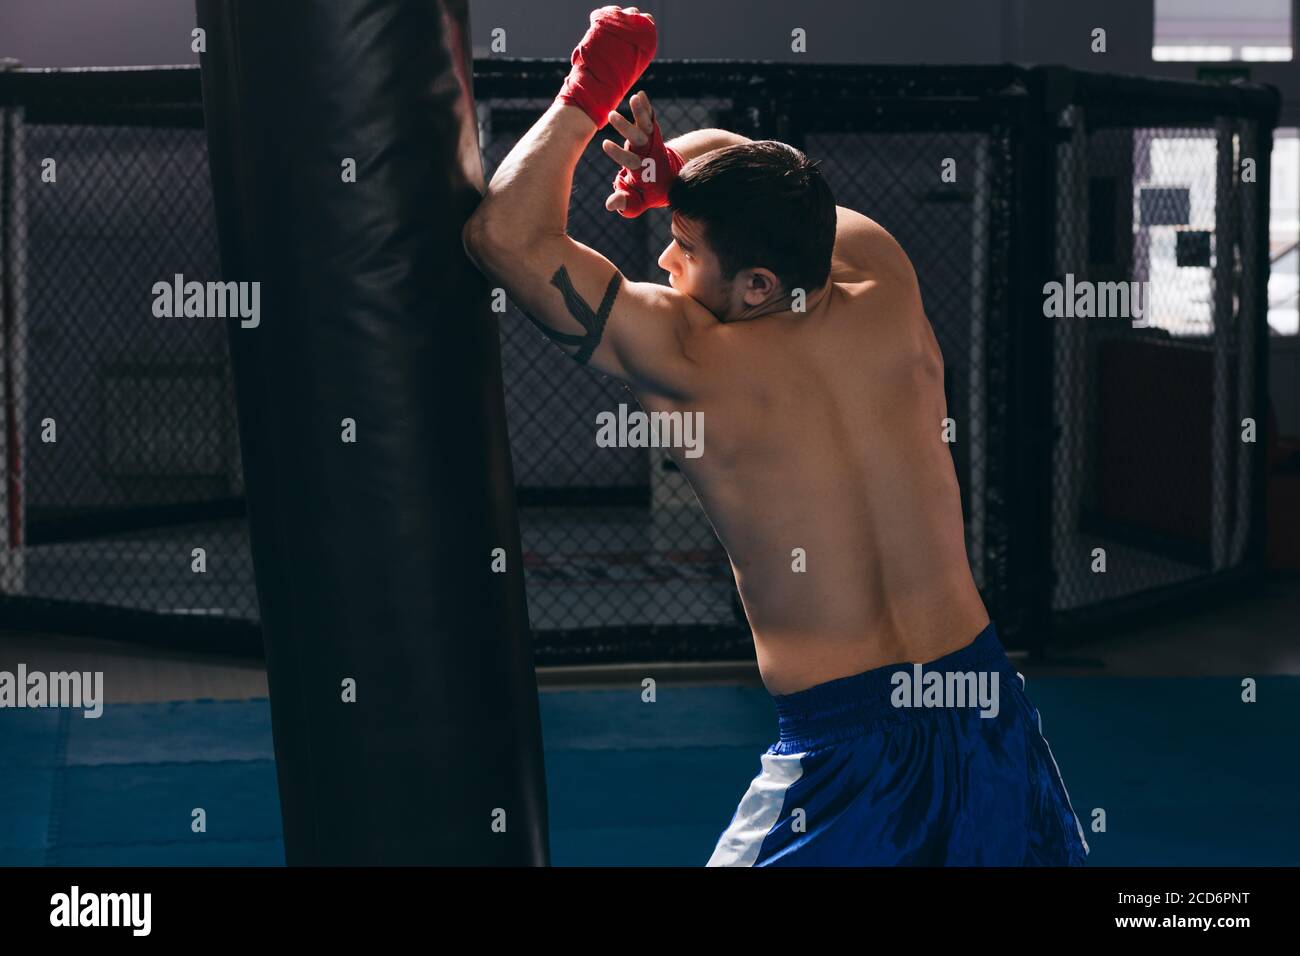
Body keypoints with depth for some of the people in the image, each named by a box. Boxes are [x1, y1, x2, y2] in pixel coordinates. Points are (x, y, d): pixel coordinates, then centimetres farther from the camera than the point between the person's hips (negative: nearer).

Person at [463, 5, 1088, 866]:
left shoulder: (691, 366, -14)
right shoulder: (886, 285, -1)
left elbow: (506, 232, -11)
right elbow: (759, 173, 19)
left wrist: (588, 94, -1)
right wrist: (675, 168, 0)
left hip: (845, 738, -5)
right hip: (984, 698, 5)